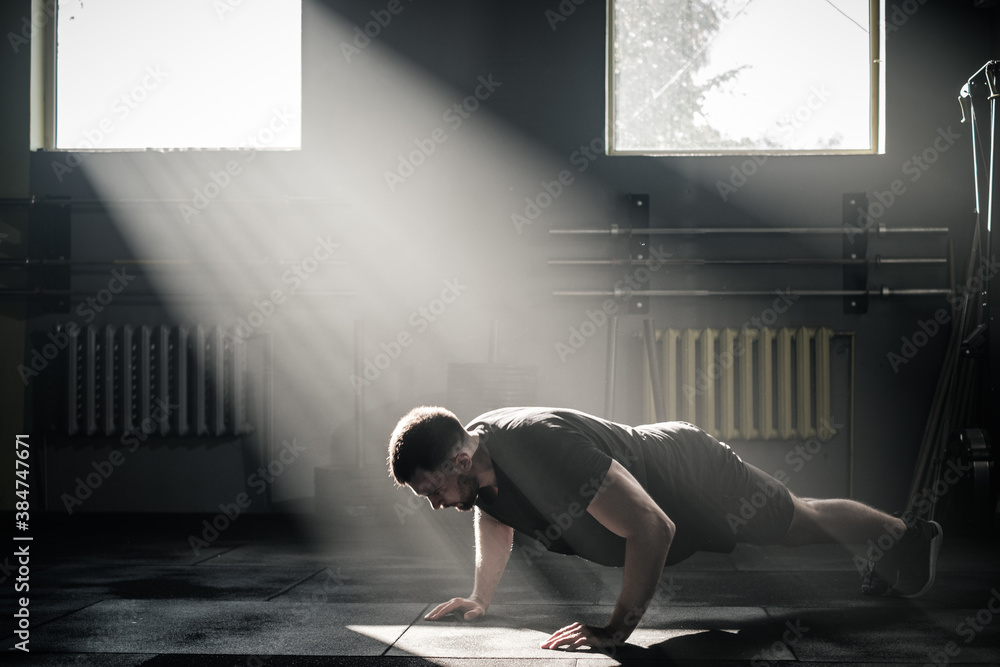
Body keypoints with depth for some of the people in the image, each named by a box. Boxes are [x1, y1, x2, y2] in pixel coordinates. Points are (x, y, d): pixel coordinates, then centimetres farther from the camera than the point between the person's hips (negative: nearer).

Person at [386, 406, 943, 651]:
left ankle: (907, 533, 47)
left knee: (801, 522, 19)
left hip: (694, 473, -7)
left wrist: (616, 630, -44)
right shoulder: (474, 453, -20)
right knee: (793, 522, 31)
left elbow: (653, 530, -46)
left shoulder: (545, 448, -46)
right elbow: (494, 521, 7)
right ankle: (884, 560, 57)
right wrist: (481, 599, 2)